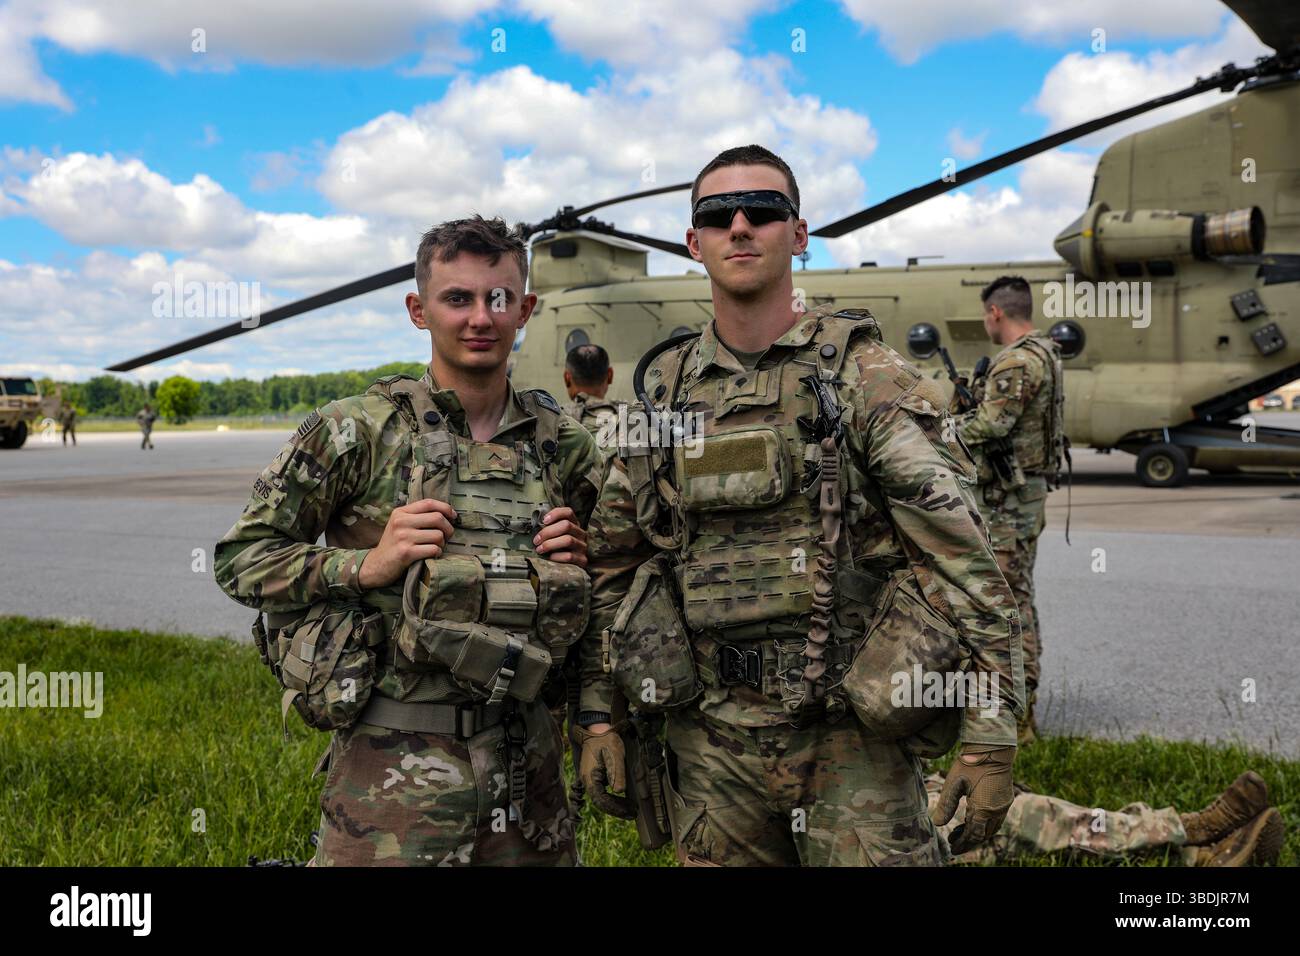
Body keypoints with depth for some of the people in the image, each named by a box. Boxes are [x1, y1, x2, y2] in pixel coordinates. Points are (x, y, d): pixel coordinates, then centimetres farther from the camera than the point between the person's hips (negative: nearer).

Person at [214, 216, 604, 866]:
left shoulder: (563, 446, 6)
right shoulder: (358, 430, -6)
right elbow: (239, 560, -3)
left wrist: (576, 563, -3)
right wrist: (367, 565, -18)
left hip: (524, 758, 4)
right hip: (394, 766, -4)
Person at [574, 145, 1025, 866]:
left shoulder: (866, 376, -6)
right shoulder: (663, 392, 6)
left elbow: (960, 554, -10)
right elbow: (612, 561, 12)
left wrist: (991, 735, -14)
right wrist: (598, 715, 7)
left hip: (850, 739, -3)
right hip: (711, 742, 4)